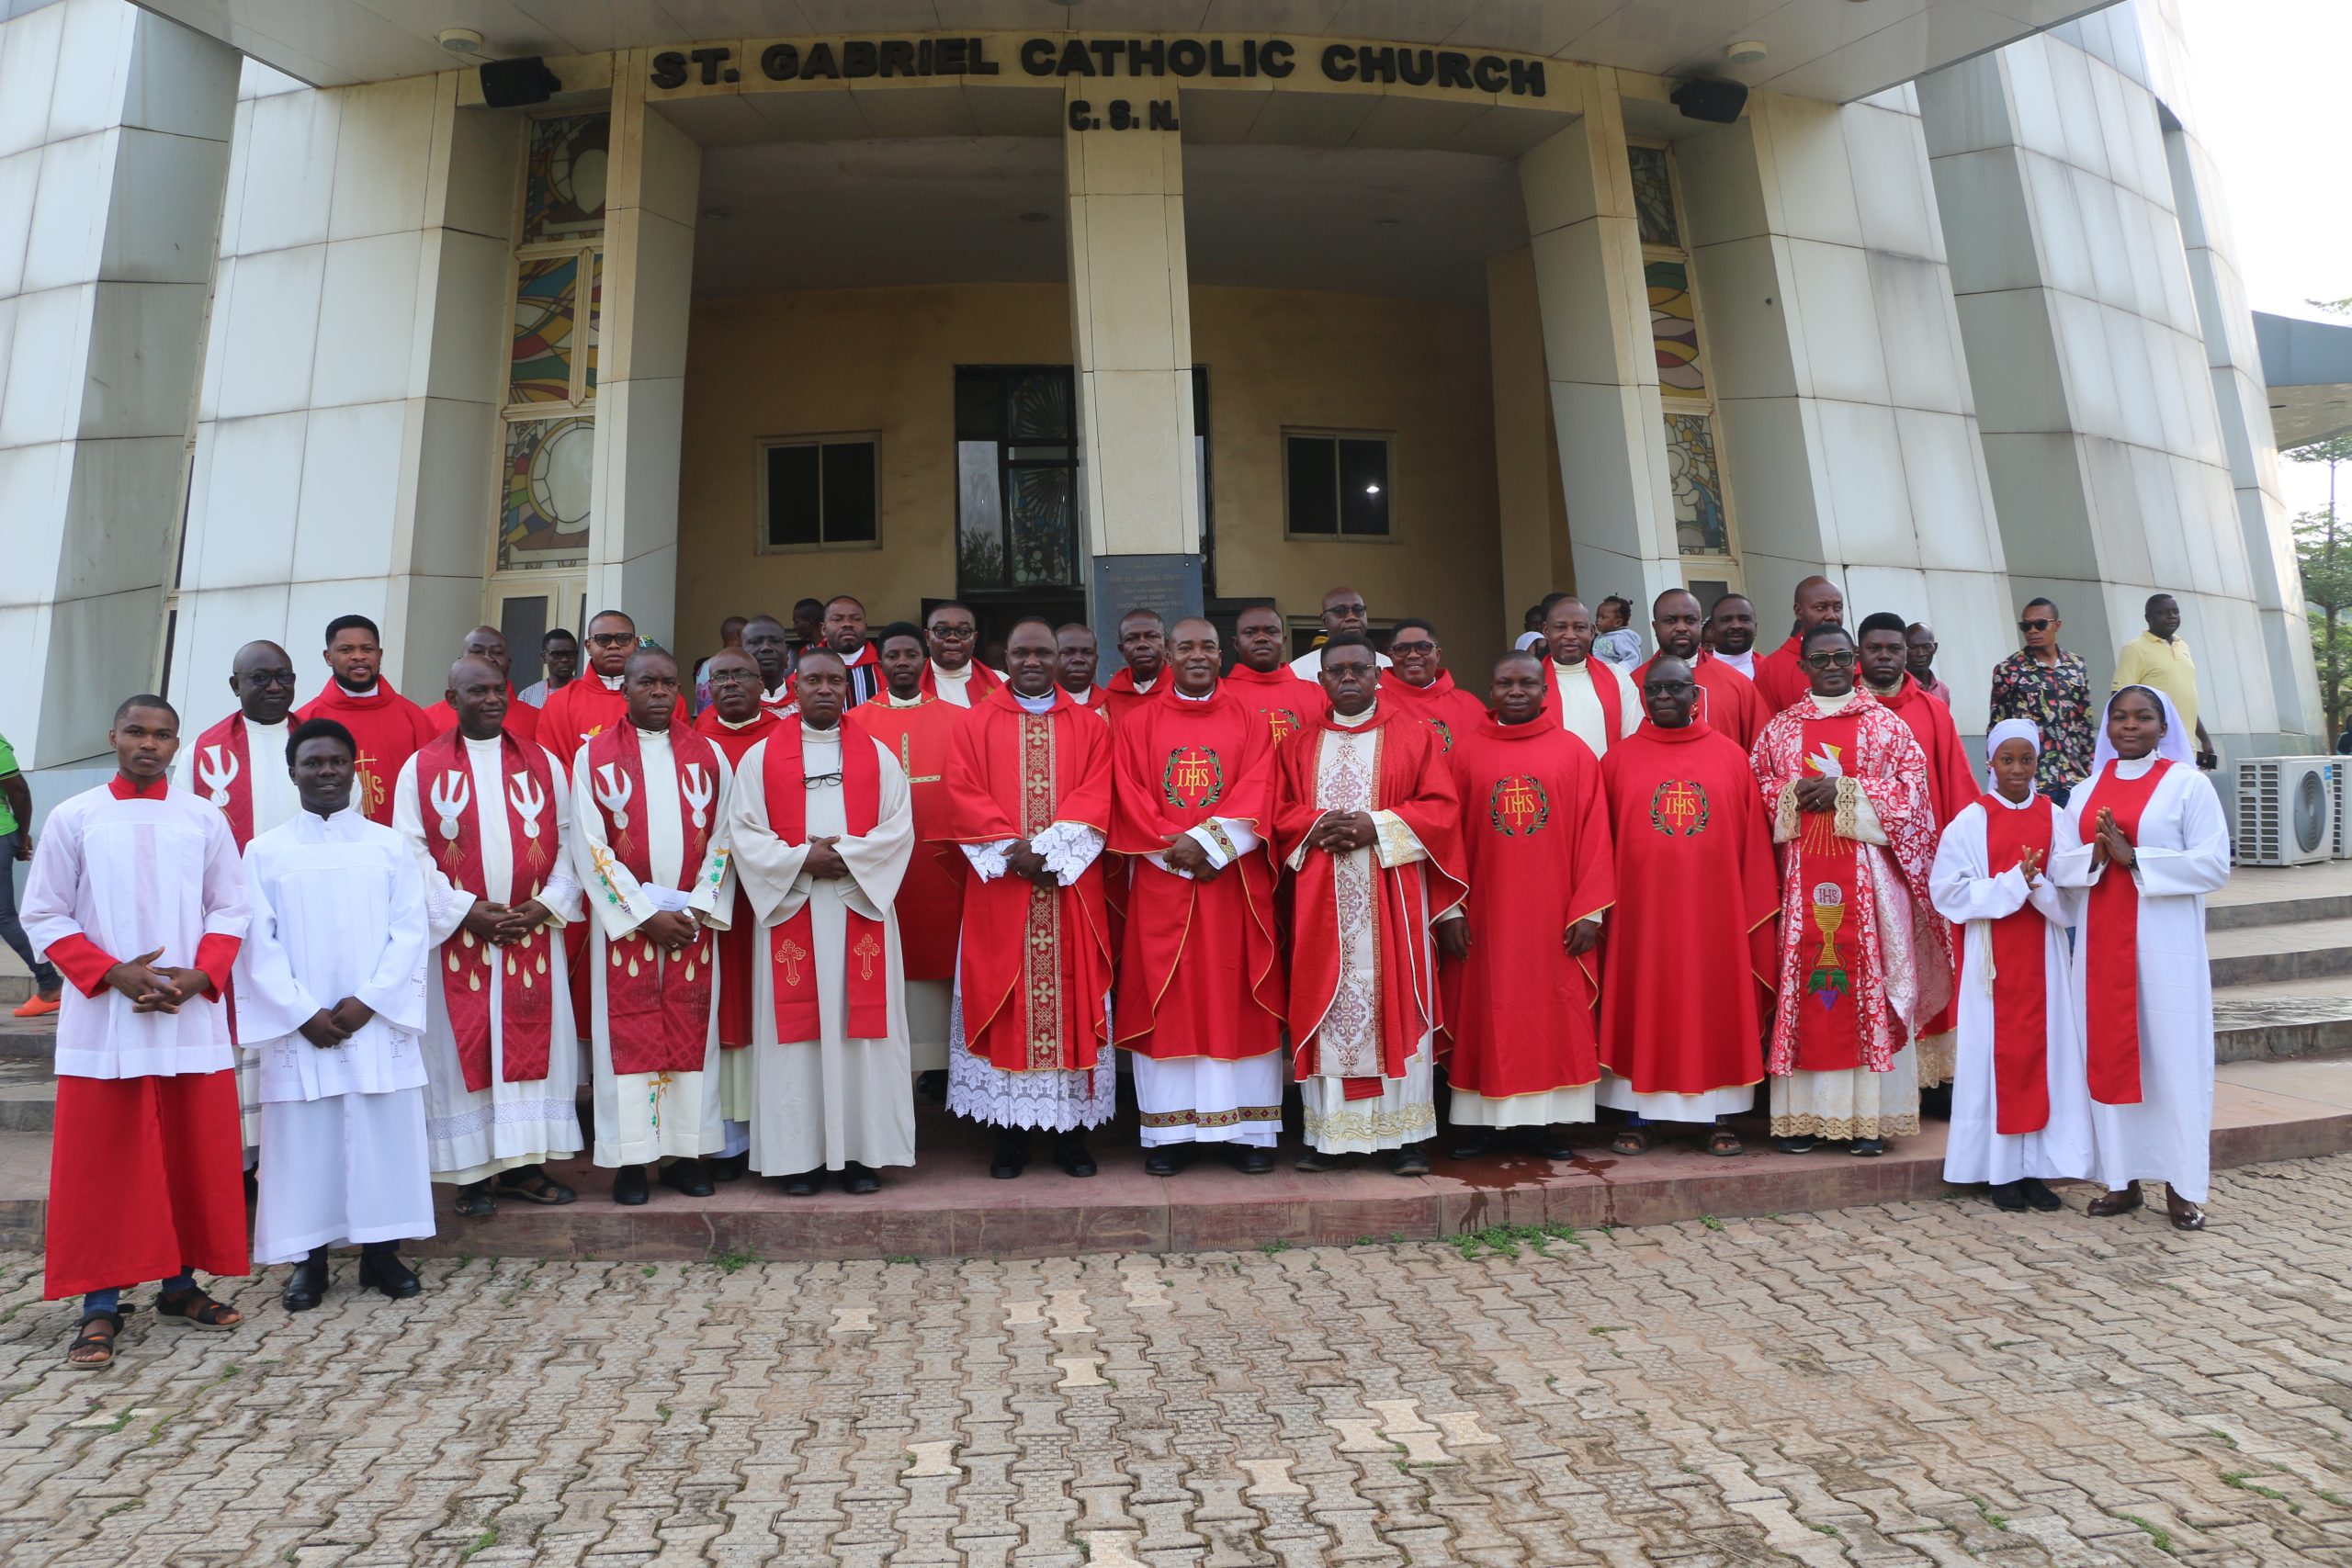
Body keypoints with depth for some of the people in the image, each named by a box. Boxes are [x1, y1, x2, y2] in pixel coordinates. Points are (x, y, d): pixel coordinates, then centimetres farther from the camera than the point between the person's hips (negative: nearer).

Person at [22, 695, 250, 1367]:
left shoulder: (204, 819, 5)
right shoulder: (73, 818, 2)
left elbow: (230, 909, 7)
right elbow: (45, 916, 2)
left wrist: (199, 976, -10)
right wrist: (112, 973, -12)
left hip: (192, 1020, 2)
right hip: (102, 1021, -1)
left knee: (194, 1156, 7)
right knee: (101, 1165, 1)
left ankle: (180, 1285, 20)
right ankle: (100, 1308, 7)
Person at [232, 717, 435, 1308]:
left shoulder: (389, 847, 6)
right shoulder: (265, 851, 5)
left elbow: (410, 932, 1)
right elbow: (257, 943, -1)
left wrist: (368, 1001, -10)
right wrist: (303, 1013, -9)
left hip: (377, 1022, 0)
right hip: (297, 1028, 0)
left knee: (384, 1134, 2)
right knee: (303, 1139, 2)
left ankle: (382, 1252, 14)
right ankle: (308, 1259, 15)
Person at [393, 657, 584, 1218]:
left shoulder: (545, 764, 8)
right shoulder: (422, 767, 2)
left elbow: (569, 841, 5)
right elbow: (412, 852, -3)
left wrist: (547, 904, -9)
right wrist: (465, 910, -12)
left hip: (534, 934, 2)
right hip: (456, 938, -2)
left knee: (533, 1043, 4)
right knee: (464, 1050, 2)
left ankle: (522, 1164, 14)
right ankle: (473, 1173, 11)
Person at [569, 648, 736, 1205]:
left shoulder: (709, 755, 7)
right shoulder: (594, 757, 1)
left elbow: (723, 838, 5)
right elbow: (590, 845, -4)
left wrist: (699, 908, -8)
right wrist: (647, 914, -11)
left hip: (693, 922, 2)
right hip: (625, 920, -2)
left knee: (692, 1032, 4)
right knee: (628, 1035, 1)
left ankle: (687, 1153, 12)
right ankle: (630, 1160, 7)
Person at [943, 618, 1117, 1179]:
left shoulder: (1088, 726, 9)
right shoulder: (976, 723, 8)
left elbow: (1095, 797, -2)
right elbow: (963, 796, -2)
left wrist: (1046, 847, -16)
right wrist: (1012, 848, -14)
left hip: (1070, 883, 1)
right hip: (999, 884, 0)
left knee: (1070, 995, 1)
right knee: (1003, 999, 0)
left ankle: (1071, 1132, 10)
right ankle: (1010, 1135, 8)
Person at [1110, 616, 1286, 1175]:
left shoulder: (1247, 720, 8)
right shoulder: (1137, 724, 8)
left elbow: (1258, 792, -3)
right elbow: (1131, 800, 1)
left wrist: (1207, 842, -15)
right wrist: (1177, 852, -11)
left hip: (1235, 880, 0)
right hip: (1162, 882, 0)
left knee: (1238, 998, 1)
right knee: (1167, 999, 1)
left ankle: (1248, 1130, 9)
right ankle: (1170, 1132, 7)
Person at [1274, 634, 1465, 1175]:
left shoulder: (1414, 737, 7)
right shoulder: (1299, 745, 14)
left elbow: (1442, 806, -1)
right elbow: (1281, 812, 10)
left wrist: (1377, 826, -13)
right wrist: (1317, 826, -11)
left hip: (1392, 894, -2)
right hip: (1322, 900, 2)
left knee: (1395, 1002, -3)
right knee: (1325, 1004, 1)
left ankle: (1406, 1134, 4)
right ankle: (1327, 1133, 7)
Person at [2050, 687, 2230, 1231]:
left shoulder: (2187, 784, -1)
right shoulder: (2088, 791, 12)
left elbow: (2213, 864, -9)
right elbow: (2059, 864, 6)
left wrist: (2134, 857, -15)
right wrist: (2096, 855, -13)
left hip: (2166, 946, -4)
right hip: (2101, 943, 4)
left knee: (2172, 1056, -1)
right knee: (2108, 1054, 5)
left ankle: (2182, 1186, 8)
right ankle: (2121, 1178, 13)